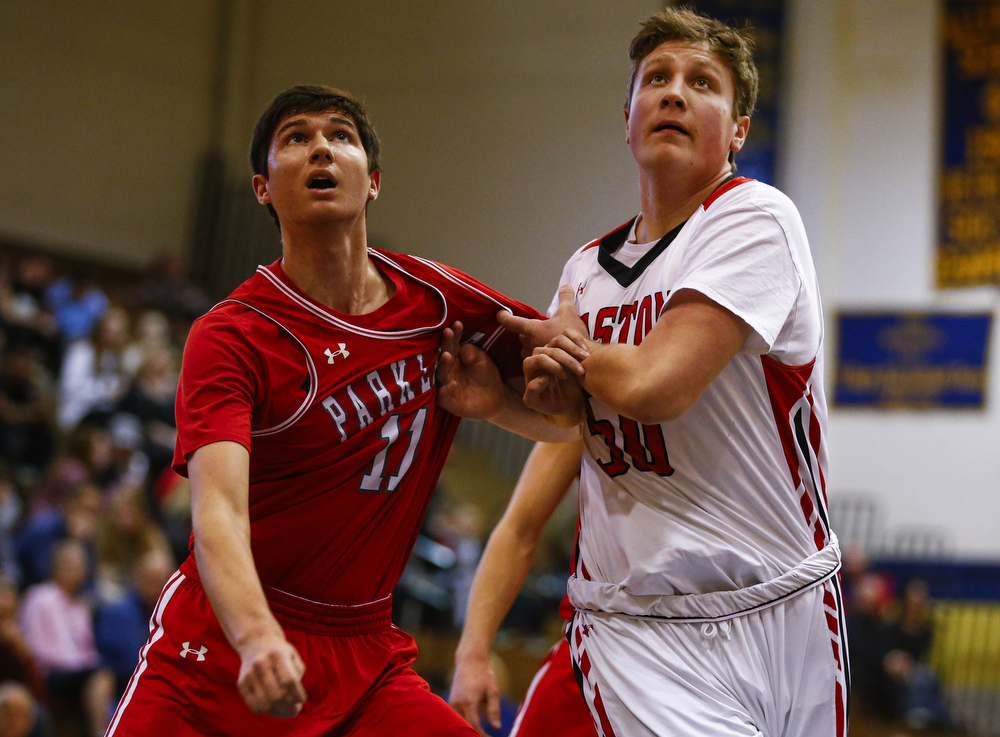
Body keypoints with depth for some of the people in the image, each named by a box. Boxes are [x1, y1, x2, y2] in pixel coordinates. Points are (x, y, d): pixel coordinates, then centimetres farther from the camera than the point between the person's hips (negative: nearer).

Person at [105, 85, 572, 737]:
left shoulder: (436, 300, 4)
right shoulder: (230, 338, -11)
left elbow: (564, 420, 11)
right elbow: (218, 509, -26)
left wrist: (495, 402, -12)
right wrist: (258, 638, -44)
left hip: (364, 657, 3)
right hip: (216, 649, -3)